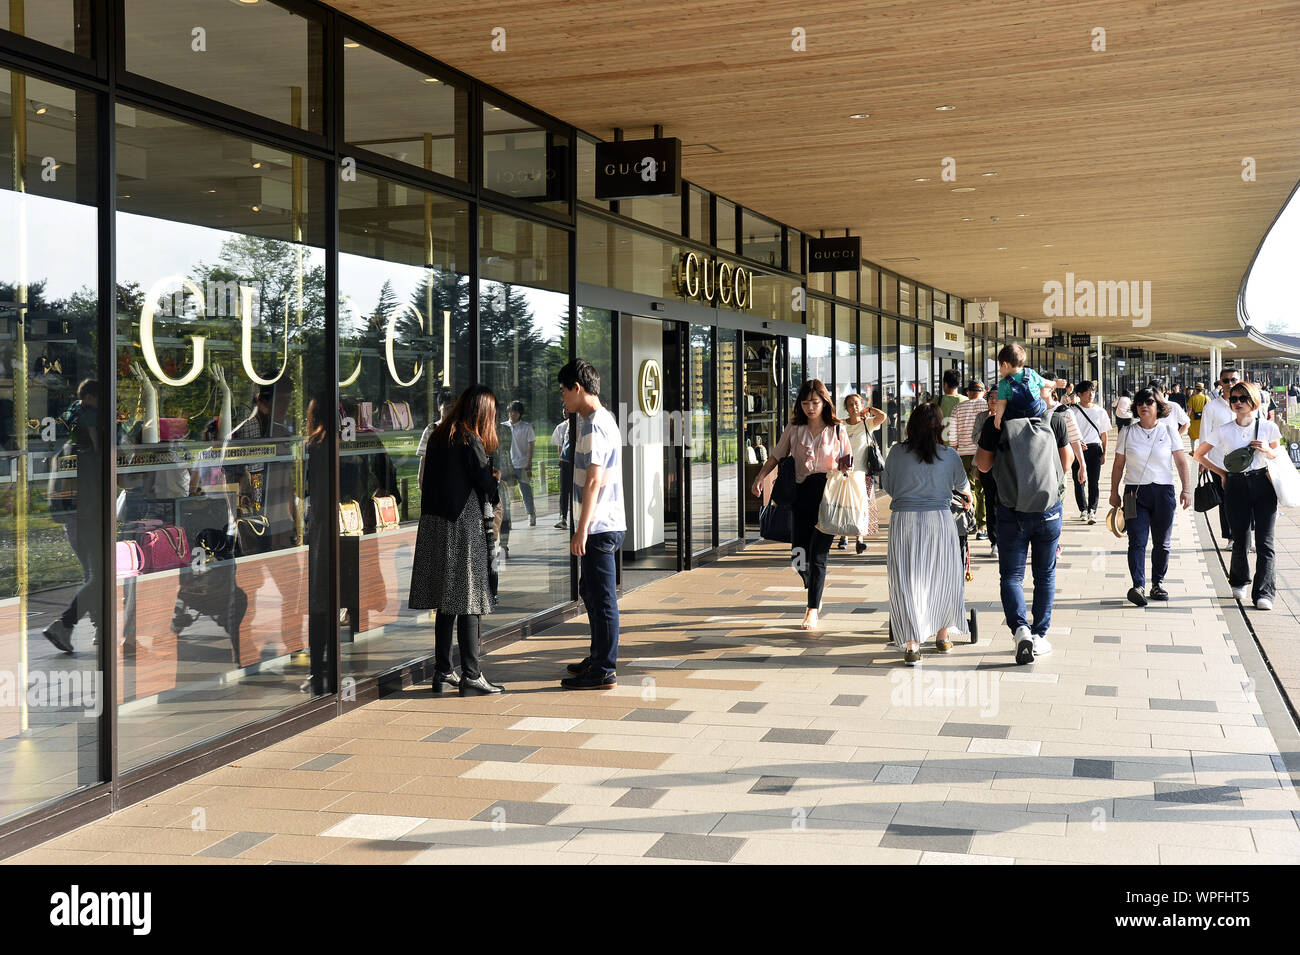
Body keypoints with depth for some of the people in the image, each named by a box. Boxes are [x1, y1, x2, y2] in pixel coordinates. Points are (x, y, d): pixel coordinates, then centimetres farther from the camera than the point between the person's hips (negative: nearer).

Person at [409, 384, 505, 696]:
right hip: (463, 526, -8)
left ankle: (442, 672, 19)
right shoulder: (470, 441, -12)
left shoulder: (438, 437, 10)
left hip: (435, 524, 8)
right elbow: (486, 483, -10)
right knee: (468, 602, -3)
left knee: (446, 602, 13)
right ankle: (471, 676, -2)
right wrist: (495, 478, 13)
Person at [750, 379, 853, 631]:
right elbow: (777, 456, 11)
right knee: (798, 556, 1)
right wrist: (760, 478, -2)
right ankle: (815, 588, 32)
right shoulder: (794, 429, 7)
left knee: (818, 555, -5)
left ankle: (812, 610, 3)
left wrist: (846, 466, -11)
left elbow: (847, 463, 10)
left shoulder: (836, 430, 3)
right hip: (802, 495, 2)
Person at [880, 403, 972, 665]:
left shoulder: (896, 453, -2)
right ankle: (942, 635, 31)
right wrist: (968, 497, 42)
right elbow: (963, 485, 18)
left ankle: (912, 645, -5)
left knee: (906, 582, 3)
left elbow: (887, 486, 10)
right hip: (939, 519, 0)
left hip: (903, 519, 0)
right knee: (943, 577, 18)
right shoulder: (950, 456, 0)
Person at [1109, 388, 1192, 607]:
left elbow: (1182, 463, 4)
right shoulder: (1127, 433, 5)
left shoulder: (1168, 431, 4)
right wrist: (1114, 493, 7)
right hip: (1135, 492, -1)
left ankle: (1158, 583, 20)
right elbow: (1118, 465, 9)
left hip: (1163, 492, 1)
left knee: (1162, 543, 7)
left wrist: (1186, 490, -3)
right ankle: (1138, 586, -17)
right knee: (1137, 541, -11)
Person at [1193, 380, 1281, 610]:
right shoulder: (1223, 431, 0)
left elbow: (1279, 456, 14)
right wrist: (1222, 473, 7)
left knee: (1264, 541, -6)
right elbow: (1199, 455, 12)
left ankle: (1264, 593, -4)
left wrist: (1267, 450, -7)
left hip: (1263, 485, -1)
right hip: (1236, 487, 1)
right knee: (1240, 540, 8)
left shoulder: (1268, 427, 0)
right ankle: (1239, 581, 33)